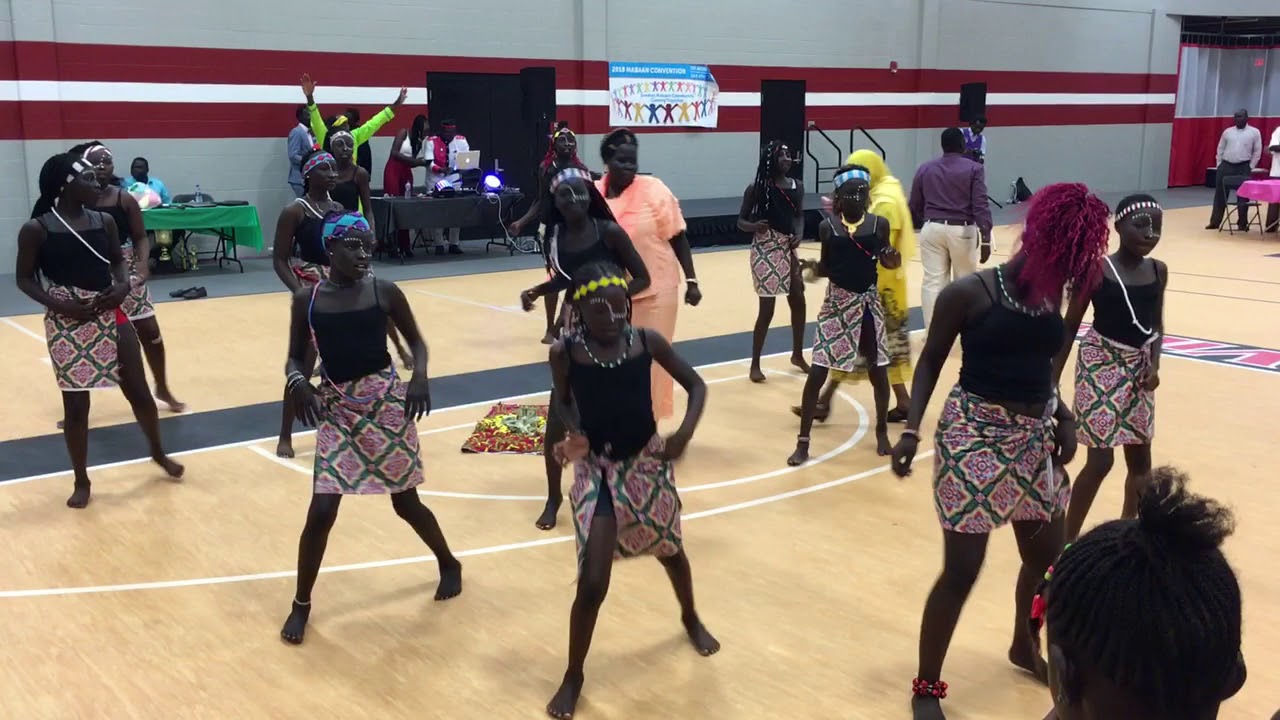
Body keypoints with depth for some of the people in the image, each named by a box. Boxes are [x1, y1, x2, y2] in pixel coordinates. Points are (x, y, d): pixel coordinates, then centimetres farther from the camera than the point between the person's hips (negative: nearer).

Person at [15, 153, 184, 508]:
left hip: (110, 317, 4)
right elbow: (24, 278, -3)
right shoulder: (37, 229, -8)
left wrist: (123, 285, -5)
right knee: (75, 404, 3)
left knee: (139, 392, 9)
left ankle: (159, 454, 33)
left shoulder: (105, 221, 3)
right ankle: (81, 481, 19)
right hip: (67, 324, -4)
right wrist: (59, 304, -17)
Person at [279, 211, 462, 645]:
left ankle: (449, 564, 39)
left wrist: (420, 377, -16)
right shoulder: (306, 300, -3)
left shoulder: (385, 292, -6)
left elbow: (415, 341, 4)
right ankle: (301, 605, 17)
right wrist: (298, 382, -18)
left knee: (405, 502, 11)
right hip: (336, 410, 1)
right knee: (321, 512, -3)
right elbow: (296, 358, 4)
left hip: (387, 404, -1)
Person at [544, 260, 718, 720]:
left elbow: (695, 384, -2)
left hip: (648, 463, 2)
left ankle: (691, 619, 57)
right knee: (592, 583, -7)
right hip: (597, 471, -2)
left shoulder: (647, 341, -13)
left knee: (669, 551, 24)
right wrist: (574, 435, -18)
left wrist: (685, 432, -18)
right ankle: (573, 677, 17)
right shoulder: (565, 352, -16)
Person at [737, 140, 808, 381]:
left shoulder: (797, 186, 4)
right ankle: (755, 364, 10)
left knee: (798, 302, 12)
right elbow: (741, 221, -5)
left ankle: (798, 355, 33)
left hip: (788, 250, 6)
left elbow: (799, 216, 13)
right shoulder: (757, 188, -10)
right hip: (765, 250, -6)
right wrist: (754, 226, -26)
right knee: (767, 308, -5)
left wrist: (799, 235, -7)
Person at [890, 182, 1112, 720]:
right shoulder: (969, 292, -13)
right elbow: (931, 361, -6)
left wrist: (1063, 416, 0)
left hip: (1034, 438, 7)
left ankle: (1024, 645, 46)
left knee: (1048, 553, 16)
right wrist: (912, 430, -15)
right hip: (974, 434, -7)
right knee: (962, 567, -5)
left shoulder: (1051, 294, 5)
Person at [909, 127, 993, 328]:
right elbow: (980, 206, -10)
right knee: (965, 281, 14)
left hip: (932, 229, 2)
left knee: (933, 281, 4)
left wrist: (920, 225, 30)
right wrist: (986, 239, -10)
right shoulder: (973, 169, -1)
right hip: (962, 231, -2)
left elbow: (914, 206, 11)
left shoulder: (925, 169, 9)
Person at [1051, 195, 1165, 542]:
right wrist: (1051, 379, -11)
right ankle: (1067, 543, 8)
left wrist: (1154, 366, -5)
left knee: (1140, 461, 11)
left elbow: (1156, 324, 11)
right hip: (1101, 366, -6)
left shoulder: (1159, 271, 2)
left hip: (1138, 367, 6)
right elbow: (1070, 326, -9)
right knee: (1100, 461, -7)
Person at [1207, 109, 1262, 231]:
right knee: (1220, 194, 3)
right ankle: (1215, 222, 9)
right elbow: (1220, 149, 12)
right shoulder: (1227, 131, 8)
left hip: (1244, 167, -2)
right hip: (1226, 166, 2)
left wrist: (1250, 167, -3)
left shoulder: (1255, 132, 2)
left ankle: (1242, 223, 8)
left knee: (1243, 196, 0)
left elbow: (1257, 151, 3)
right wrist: (1219, 165, 5)